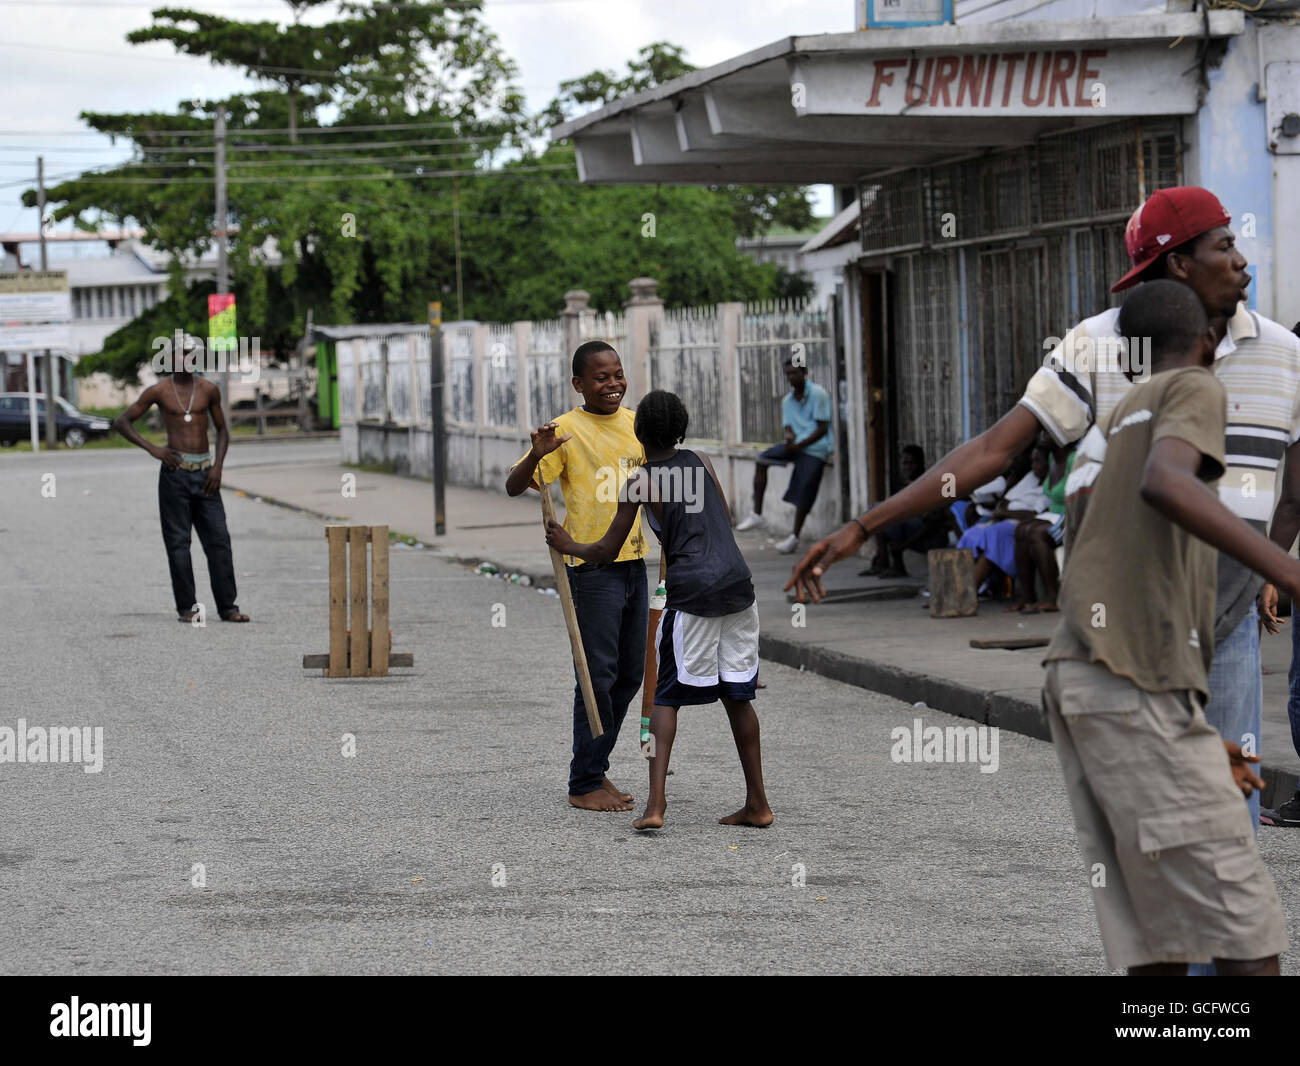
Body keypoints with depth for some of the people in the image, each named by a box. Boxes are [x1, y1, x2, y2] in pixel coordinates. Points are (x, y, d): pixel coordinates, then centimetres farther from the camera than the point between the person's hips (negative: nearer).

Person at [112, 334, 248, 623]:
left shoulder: (209, 390, 8)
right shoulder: (159, 391, 1)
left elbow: (222, 429, 17)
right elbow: (121, 422, 4)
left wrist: (218, 466, 2)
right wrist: (153, 449, -8)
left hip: (204, 472, 3)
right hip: (175, 472, -2)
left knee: (219, 540, -2)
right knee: (178, 542, -2)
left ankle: (227, 607, 0)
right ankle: (186, 607, 3)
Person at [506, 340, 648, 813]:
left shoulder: (634, 423, 9)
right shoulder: (567, 429, -11)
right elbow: (515, 487, -18)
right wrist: (538, 454, -35)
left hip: (632, 560, 7)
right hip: (591, 567, -7)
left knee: (629, 673, 12)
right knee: (598, 675, -5)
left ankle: (596, 767, 25)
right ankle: (585, 784, 4)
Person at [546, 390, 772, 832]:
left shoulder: (639, 483, -2)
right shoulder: (701, 462, 12)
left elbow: (605, 551, 3)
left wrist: (567, 545, 21)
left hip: (692, 592, -5)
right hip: (738, 584, 5)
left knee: (666, 697, 3)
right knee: (737, 695, 13)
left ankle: (656, 803, -10)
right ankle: (757, 803, 16)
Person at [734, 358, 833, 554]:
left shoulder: (818, 394, -9)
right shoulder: (787, 400, 13)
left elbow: (822, 429, -13)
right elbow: (789, 427, 11)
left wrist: (799, 445, -18)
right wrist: (789, 437, -15)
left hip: (815, 449, -7)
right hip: (797, 445, 7)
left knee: (803, 493, -10)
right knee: (762, 459, -9)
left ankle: (794, 537, 2)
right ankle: (756, 514, -10)